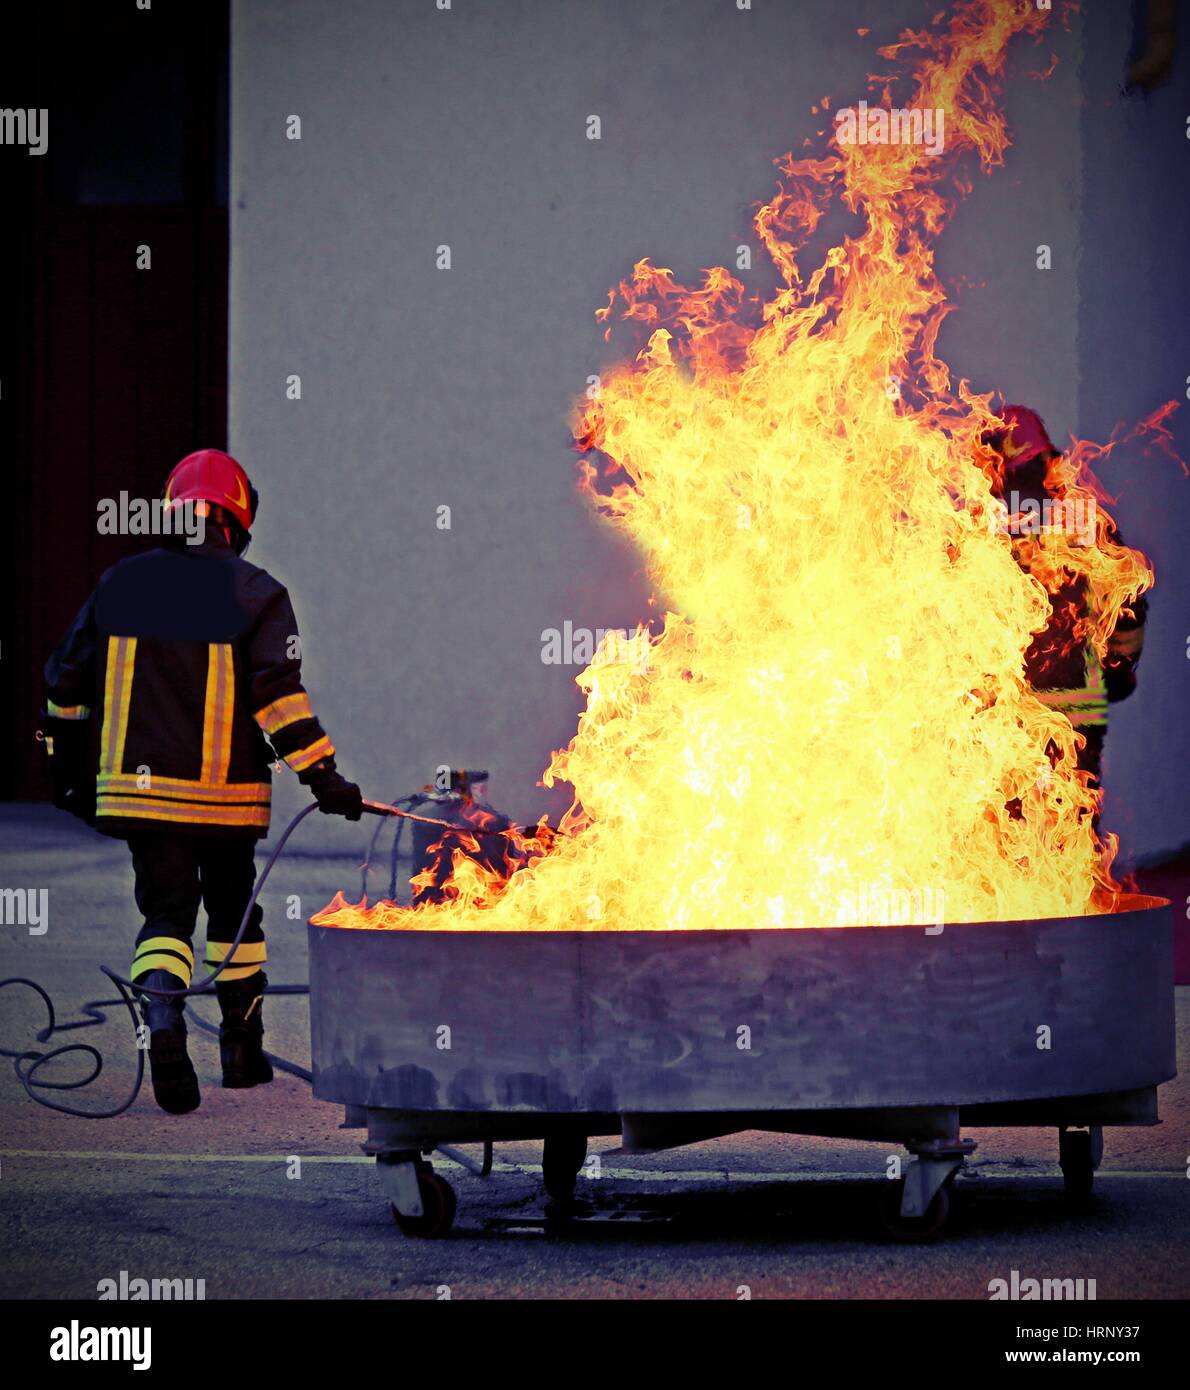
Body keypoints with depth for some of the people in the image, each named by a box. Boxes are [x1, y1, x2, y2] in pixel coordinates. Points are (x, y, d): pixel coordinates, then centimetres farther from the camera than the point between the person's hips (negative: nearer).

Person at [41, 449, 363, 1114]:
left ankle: (162, 1010, -25)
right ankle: (243, 1049, 23)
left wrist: (68, 763, 26)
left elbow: (67, 680, 12)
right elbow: (280, 693, -15)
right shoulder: (255, 593, -5)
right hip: (225, 789, -1)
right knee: (233, 905, 16)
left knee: (166, 909, 5)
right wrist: (323, 776, -13)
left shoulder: (120, 585, 5)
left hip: (138, 785, 1)